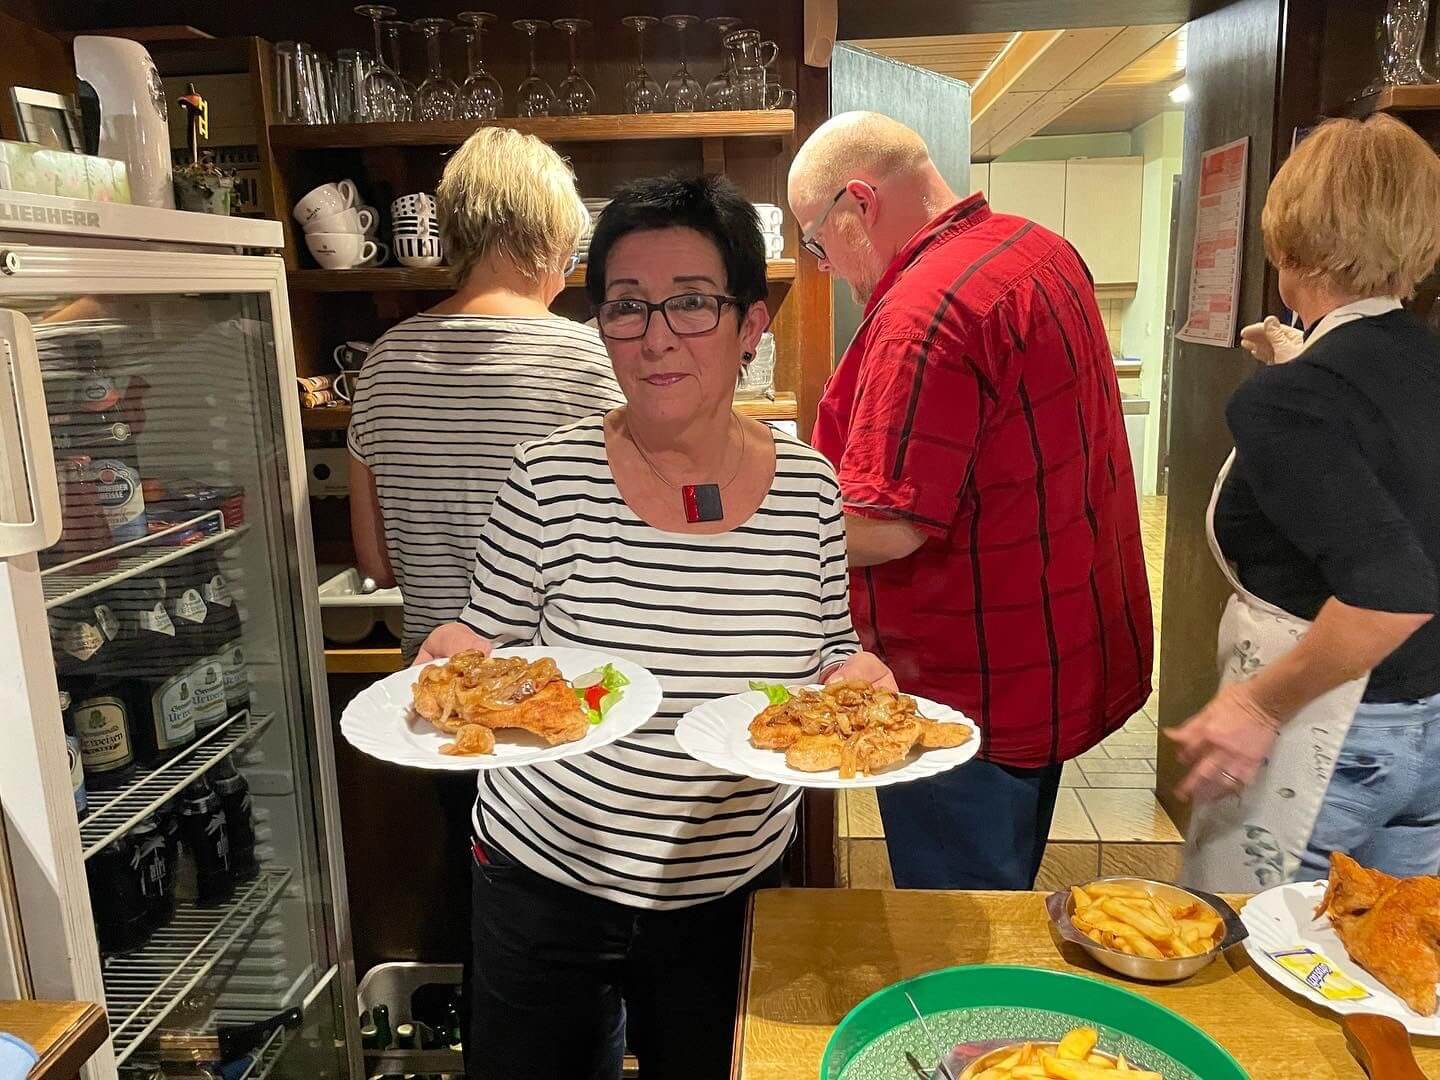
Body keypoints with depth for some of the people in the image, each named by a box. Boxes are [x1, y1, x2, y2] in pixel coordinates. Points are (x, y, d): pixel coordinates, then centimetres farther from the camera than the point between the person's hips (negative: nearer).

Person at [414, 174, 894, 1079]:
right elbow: (488, 664, -5)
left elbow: (829, 649, 4)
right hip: (548, 878, -1)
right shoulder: (550, 479, -14)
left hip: (732, 889, 2)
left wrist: (853, 675, -17)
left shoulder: (808, 485, -9)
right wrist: (460, 658, -26)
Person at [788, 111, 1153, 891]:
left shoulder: (928, 309, -25)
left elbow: (885, 527, -27)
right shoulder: (1044, 251, 7)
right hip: (1056, 658, 10)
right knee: (1004, 892, 27)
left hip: (973, 686, -10)